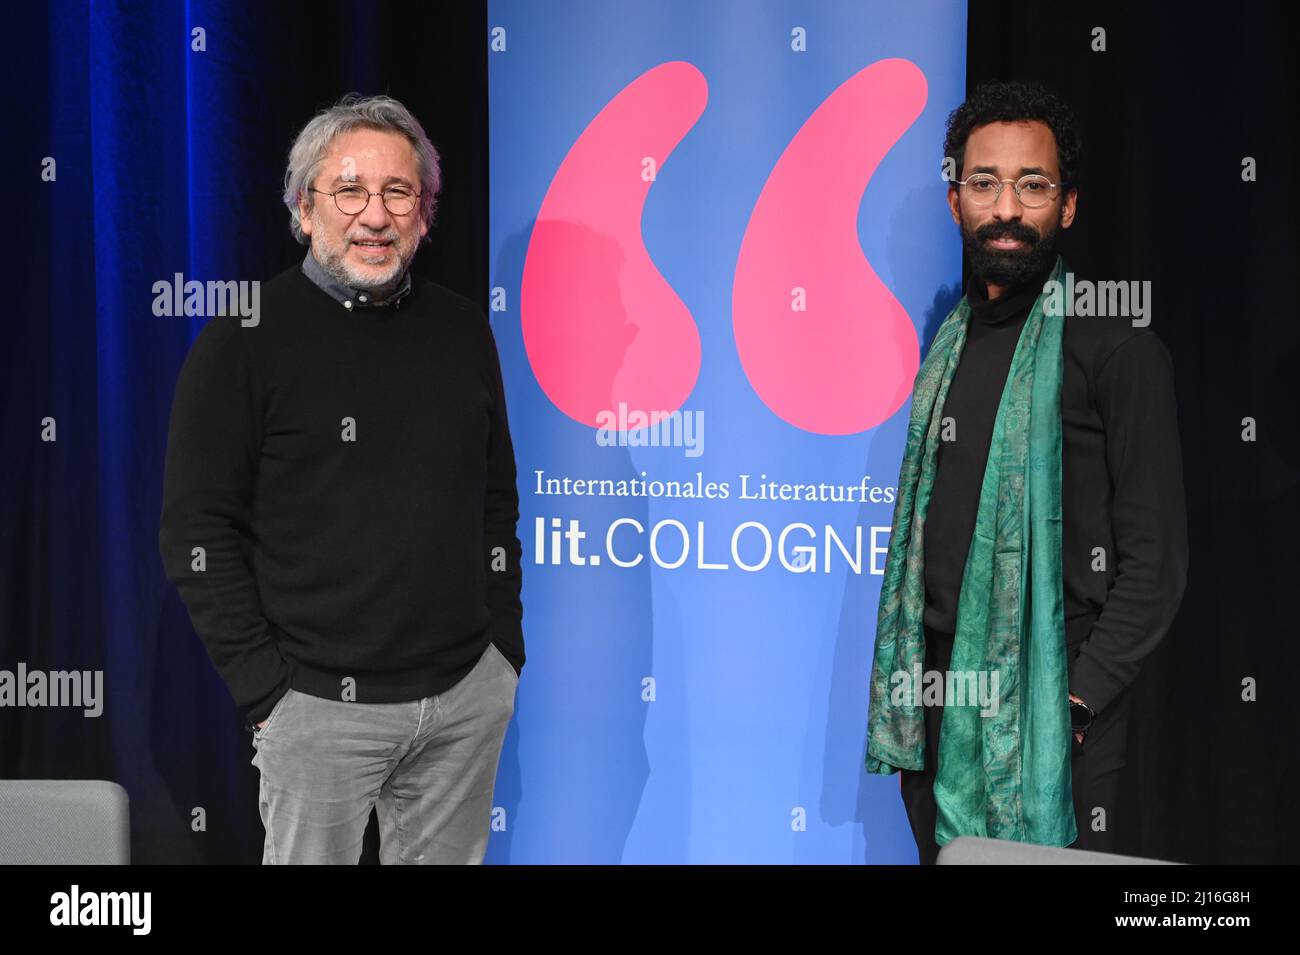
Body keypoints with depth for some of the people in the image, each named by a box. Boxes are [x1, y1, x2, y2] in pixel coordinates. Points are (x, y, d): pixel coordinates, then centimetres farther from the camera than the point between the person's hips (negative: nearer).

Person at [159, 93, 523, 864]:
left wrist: (505, 645, 9)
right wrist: (265, 690, -11)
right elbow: (198, 534, -7)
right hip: (320, 706, -4)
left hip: (469, 695, 4)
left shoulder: (461, 329, 7)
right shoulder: (245, 339, -6)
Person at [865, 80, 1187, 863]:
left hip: (1050, 707, -6)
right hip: (938, 695, 6)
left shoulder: (1117, 344, -9)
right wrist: (906, 679, 9)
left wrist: (1079, 698, -17)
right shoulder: (949, 341, 11)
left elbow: (1155, 559, -11)